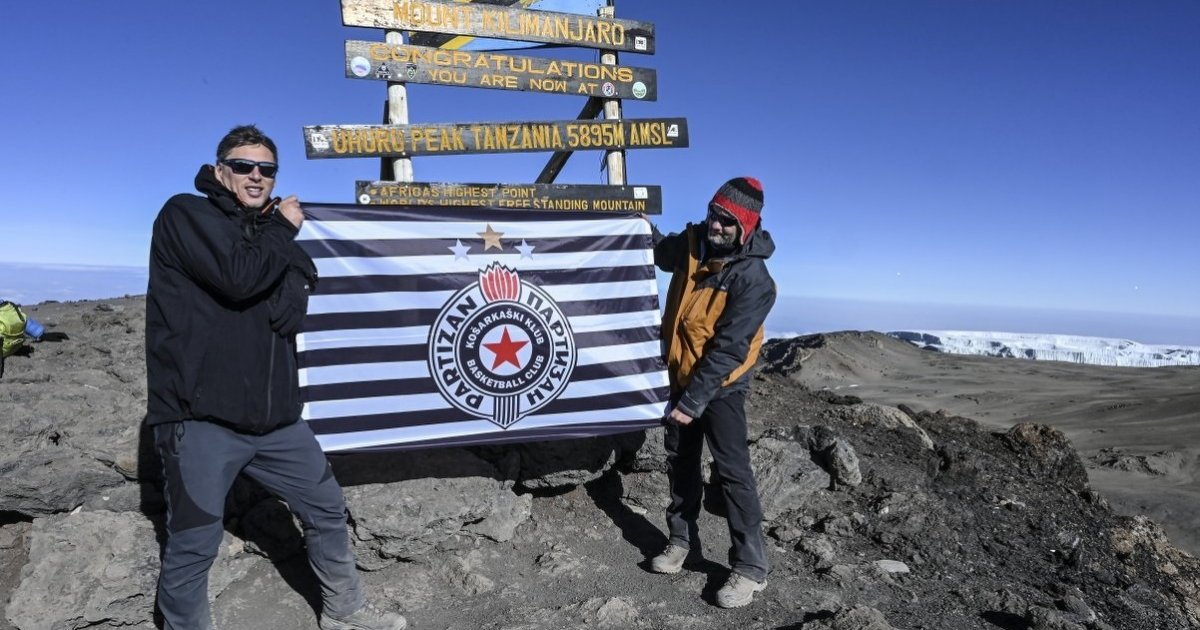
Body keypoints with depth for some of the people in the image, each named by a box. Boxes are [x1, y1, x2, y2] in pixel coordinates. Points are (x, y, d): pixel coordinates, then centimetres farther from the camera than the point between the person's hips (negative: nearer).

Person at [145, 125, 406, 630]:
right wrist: (284, 231, -4)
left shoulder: (269, 236, 17)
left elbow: (290, 314, 2)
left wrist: (280, 237, -10)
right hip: (201, 417, -6)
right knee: (193, 546, -2)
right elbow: (238, 277, -20)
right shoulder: (185, 214, -2)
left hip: (273, 416, 7)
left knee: (326, 509, 14)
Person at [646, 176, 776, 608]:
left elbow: (728, 348, -27)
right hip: (680, 375, 7)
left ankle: (751, 567, 4)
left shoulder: (753, 279, -24)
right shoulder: (692, 242, -5)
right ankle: (681, 540, 32)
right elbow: (659, 251, 19)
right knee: (680, 461, 16)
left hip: (721, 385, -7)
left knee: (732, 470, -7)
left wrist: (695, 400, -28)